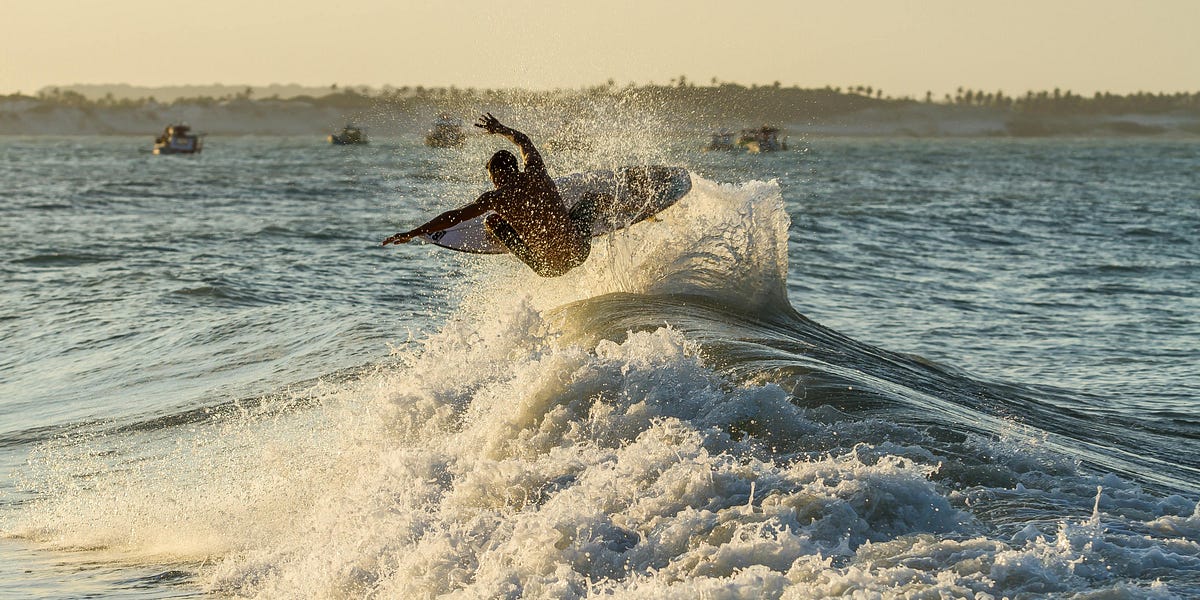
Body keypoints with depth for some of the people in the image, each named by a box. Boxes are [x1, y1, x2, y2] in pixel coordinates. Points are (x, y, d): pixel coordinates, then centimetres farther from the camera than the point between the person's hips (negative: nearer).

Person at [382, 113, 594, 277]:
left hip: (547, 266, -3)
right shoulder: (536, 172, -3)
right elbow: (524, 141, 20)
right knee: (589, 200, 29)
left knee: (492, 221, 12)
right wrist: (500, 129, 39)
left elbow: (453, 217, -13)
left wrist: (412, 234, -9)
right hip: (579, 252, 3)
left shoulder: (497, 197, -12)